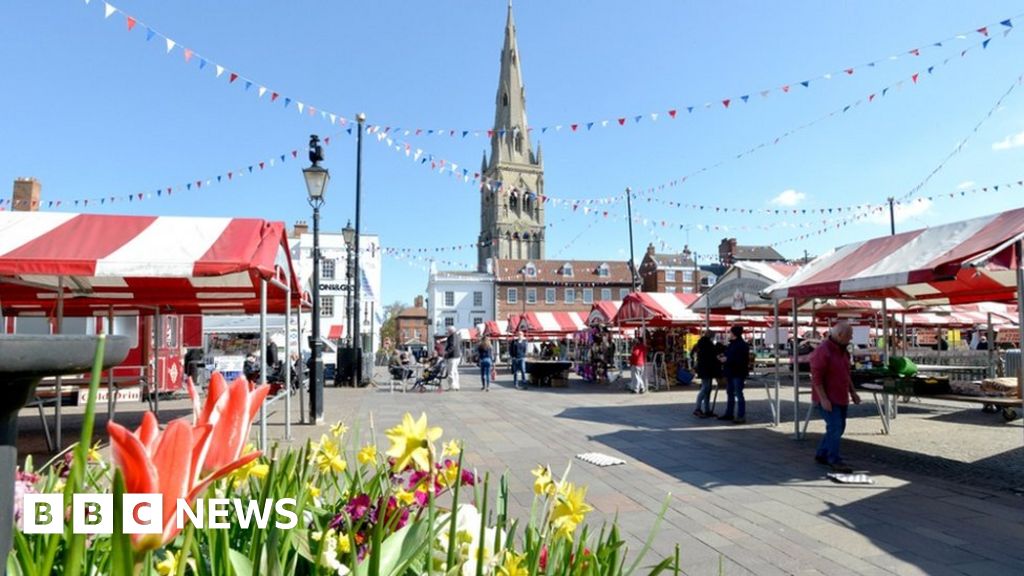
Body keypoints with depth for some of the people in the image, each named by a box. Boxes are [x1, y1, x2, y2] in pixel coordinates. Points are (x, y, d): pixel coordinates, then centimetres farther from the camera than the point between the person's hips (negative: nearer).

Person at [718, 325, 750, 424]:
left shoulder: (742, 345, -14)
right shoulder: (731, 344, 16)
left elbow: (741, 360, -22)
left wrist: (727, 359, -18)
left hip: (738, 374, -10)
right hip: (730, 373, 10)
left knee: (739, 394, -7)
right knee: (730, 394, 16)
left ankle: (741, 416, -4)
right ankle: (729, 414, 26)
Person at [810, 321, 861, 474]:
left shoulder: (842, 351, 11)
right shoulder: (823, 351, -19)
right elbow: (816, 377, -21)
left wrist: (852, 392, 17)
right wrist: (823, 398, -25)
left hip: (840, 398, 10)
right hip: (828, 399, -9)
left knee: (838, 428, 14)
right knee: (835, 428, -11)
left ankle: (821, 454, 24)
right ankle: (835, 460, -2)